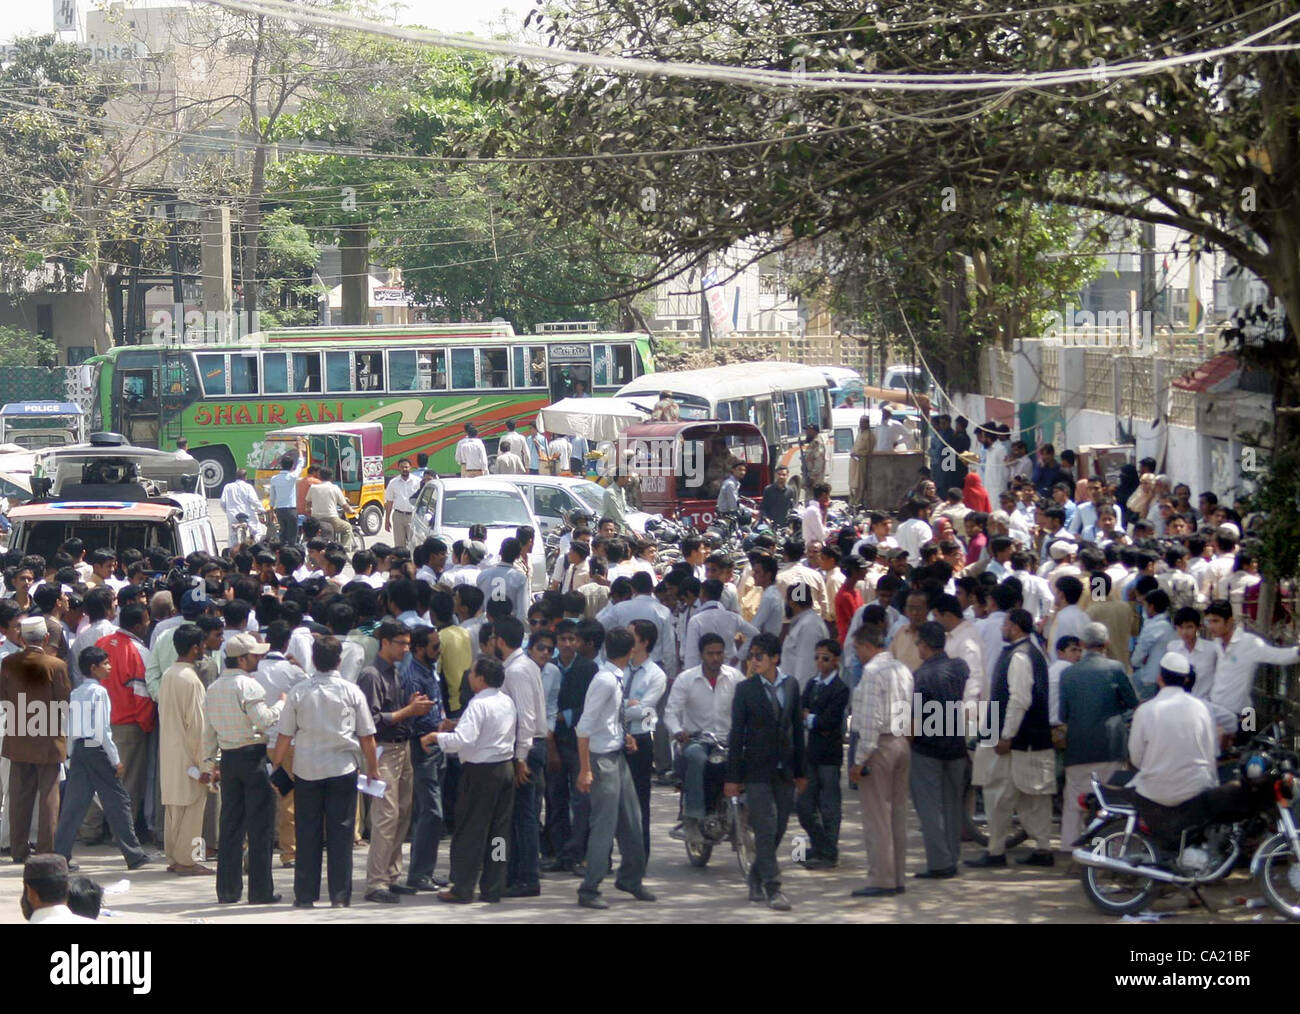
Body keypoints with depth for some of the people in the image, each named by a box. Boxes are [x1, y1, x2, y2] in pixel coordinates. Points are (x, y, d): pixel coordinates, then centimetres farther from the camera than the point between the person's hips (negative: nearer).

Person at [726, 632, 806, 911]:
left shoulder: (791, 686, 7)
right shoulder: (746, 689, -2)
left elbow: (797, 729, 12)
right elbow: (737, 734, -1)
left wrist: (800, 771, 12)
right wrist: (733, 777, -4)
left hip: (784, 772, 4)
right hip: (757, 771, -4)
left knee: (778, 830, 8)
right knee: (765, 829, -9)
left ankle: (757, 878, 25)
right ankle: (772, 888, -9)